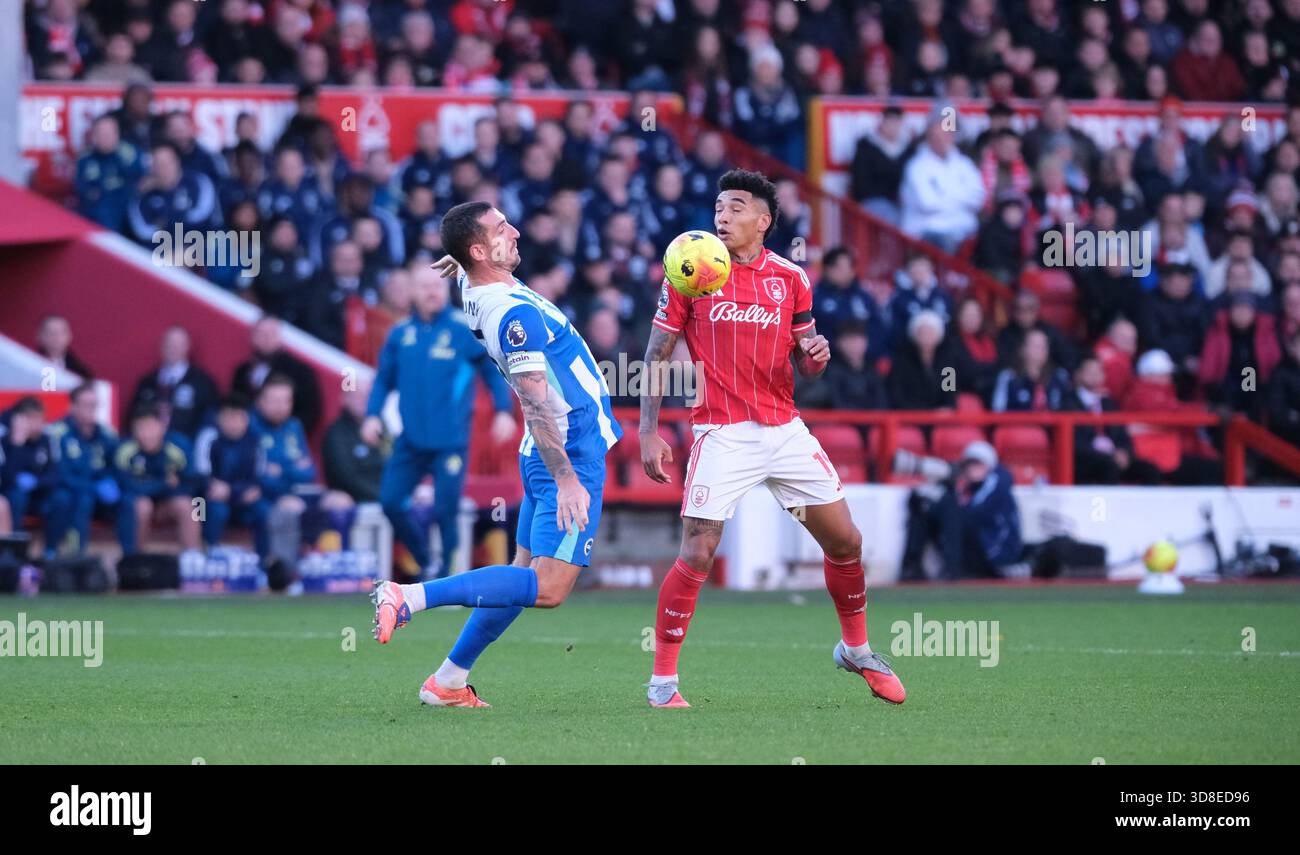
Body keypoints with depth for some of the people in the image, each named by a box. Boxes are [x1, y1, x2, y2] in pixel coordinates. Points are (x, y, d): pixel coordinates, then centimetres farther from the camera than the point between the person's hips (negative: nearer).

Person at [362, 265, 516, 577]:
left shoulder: (465, 330, -3)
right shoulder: (400, 335, 9)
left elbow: (494, 370, -1)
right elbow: (384, 379, 15)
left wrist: (504, 411, -11)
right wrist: (372, 416, 2)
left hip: (450, 441, -4)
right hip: (411, 440, 4)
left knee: (445, 510, -8)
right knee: (391, 501, -2)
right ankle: (427, 563, 18)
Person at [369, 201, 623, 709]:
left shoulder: (475, 290, 5)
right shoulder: (516, 313, -22)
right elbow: (536, 404, -24)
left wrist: (459, 261, 6)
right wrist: (566, 478, -26)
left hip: (548, 455, 10)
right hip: (572, 454, -10)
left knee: (526, 577, 15)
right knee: (547, 589, -12)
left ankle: (449, 681, 17)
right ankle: (409, 597, -17)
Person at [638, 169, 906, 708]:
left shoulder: (789, 278, 6)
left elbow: (804, 365, 13)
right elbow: (657, 356, 1)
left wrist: (816, 357, -11)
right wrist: (649, 432, -6)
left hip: (785, 430, 4)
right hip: (722, 435, -4)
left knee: (845, 542, 6)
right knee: (696, 557, -14)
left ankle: (856, 649, 29)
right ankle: (663, 680, -1)